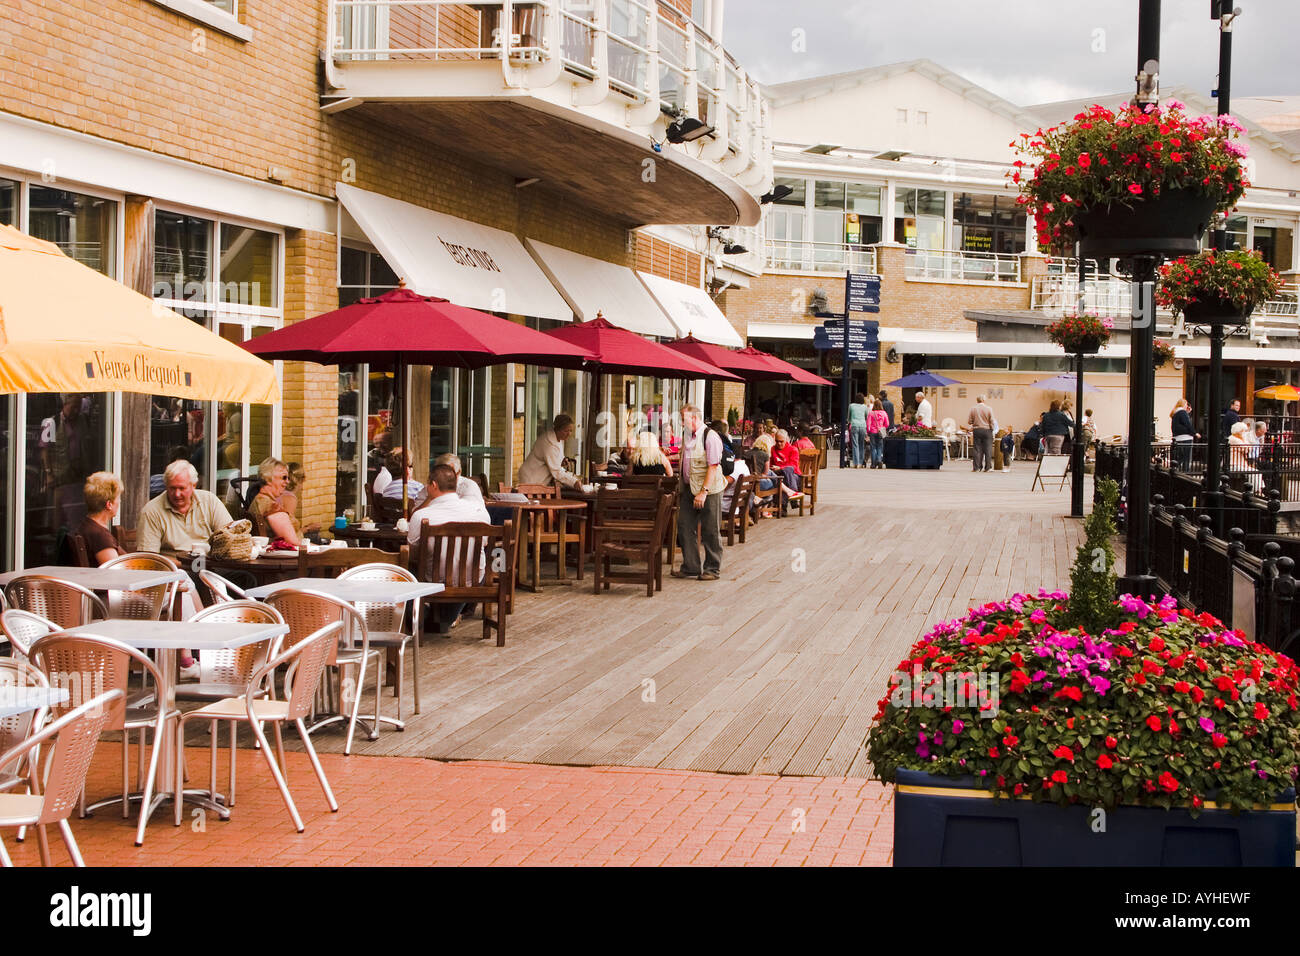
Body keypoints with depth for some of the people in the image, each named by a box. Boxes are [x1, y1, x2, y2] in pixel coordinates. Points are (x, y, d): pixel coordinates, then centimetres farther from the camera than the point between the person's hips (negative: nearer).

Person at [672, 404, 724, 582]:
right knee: (684, 527, 5)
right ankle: (690, 567, 13)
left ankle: (712, 569, 9)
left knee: (710, 531, 0)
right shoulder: (687, 436, 12)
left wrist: (703, 492, -22)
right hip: (689, 488, 8)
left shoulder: (710, 437, -13)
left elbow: (713, 467, -18)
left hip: (709, 490, -8)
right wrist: (682, 486, 16)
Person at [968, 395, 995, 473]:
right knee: (987, 449, 2)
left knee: (977, 449, 4)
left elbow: (969, 421, 0)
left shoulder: (973, 408, -1)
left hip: (976, 430, 1)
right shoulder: (989, 409, -4)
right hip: (987, 430, -1)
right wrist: (992, 430, 9)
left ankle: (976, 467, 3)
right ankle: (988, 467, 2)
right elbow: (992, 422, -3)